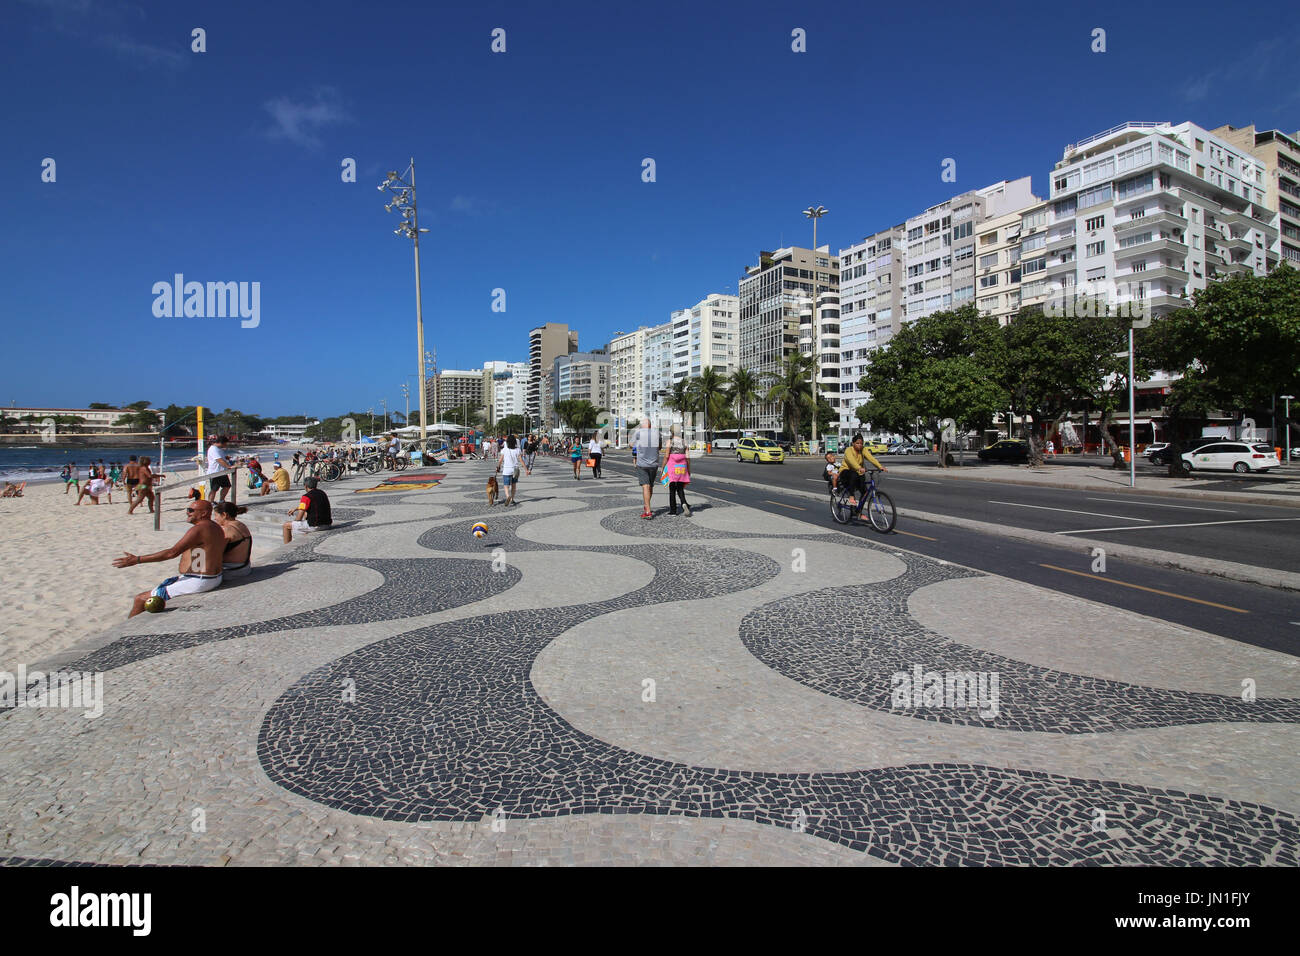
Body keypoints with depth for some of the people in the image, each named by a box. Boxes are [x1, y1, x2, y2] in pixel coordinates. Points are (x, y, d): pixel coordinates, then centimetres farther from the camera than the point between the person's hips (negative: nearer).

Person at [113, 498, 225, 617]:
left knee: (140, 599, -2)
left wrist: (137, 560, -20)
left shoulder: (198, 529, -20)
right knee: (165, 584, 31)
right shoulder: (215, 527, 10)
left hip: (197, 582, -10)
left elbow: (172, 552, -23)